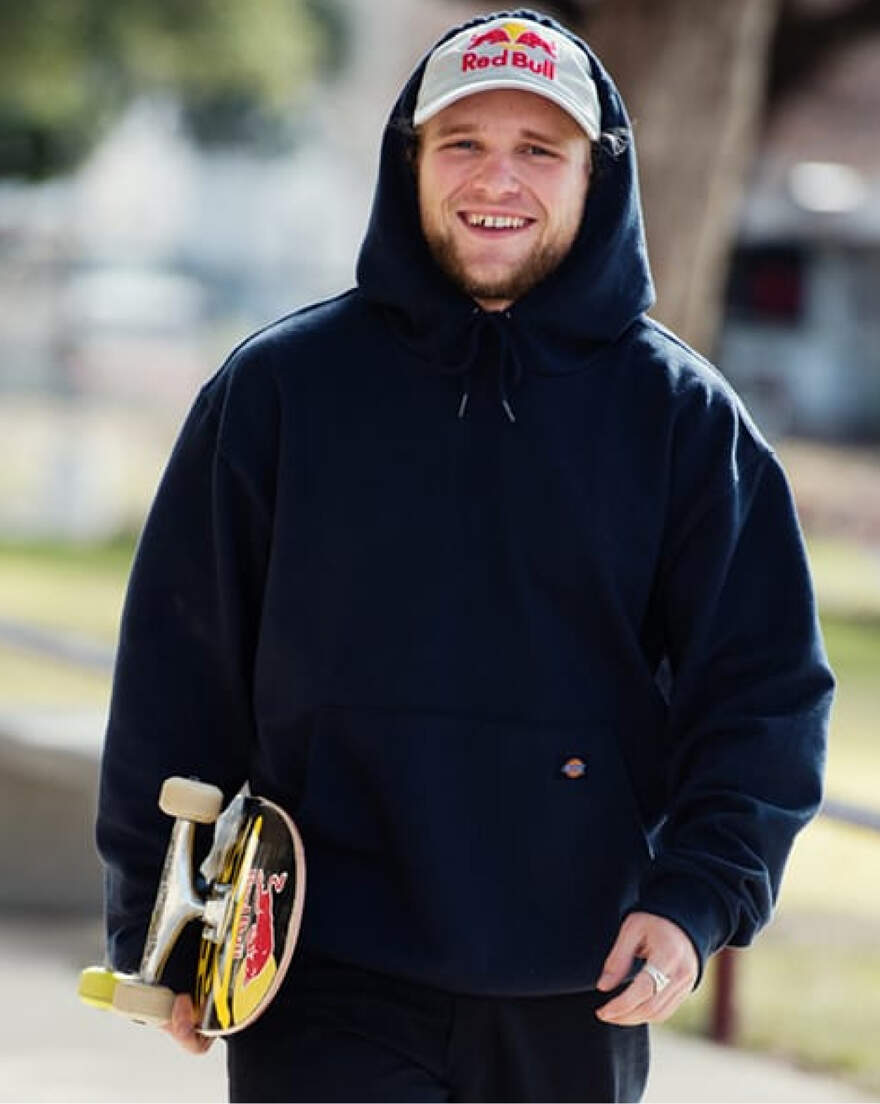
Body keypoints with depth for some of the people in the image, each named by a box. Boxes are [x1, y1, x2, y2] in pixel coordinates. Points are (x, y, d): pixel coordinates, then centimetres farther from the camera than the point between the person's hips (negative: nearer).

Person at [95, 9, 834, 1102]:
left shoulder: (683, 414, 5)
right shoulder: (281, 387, 3)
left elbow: (765, 685, 3)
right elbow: (180, 668, 7)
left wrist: (697, 898, -11)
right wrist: (158, 927, 3)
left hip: (574, 1005, 2)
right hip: (328, 993, -1)